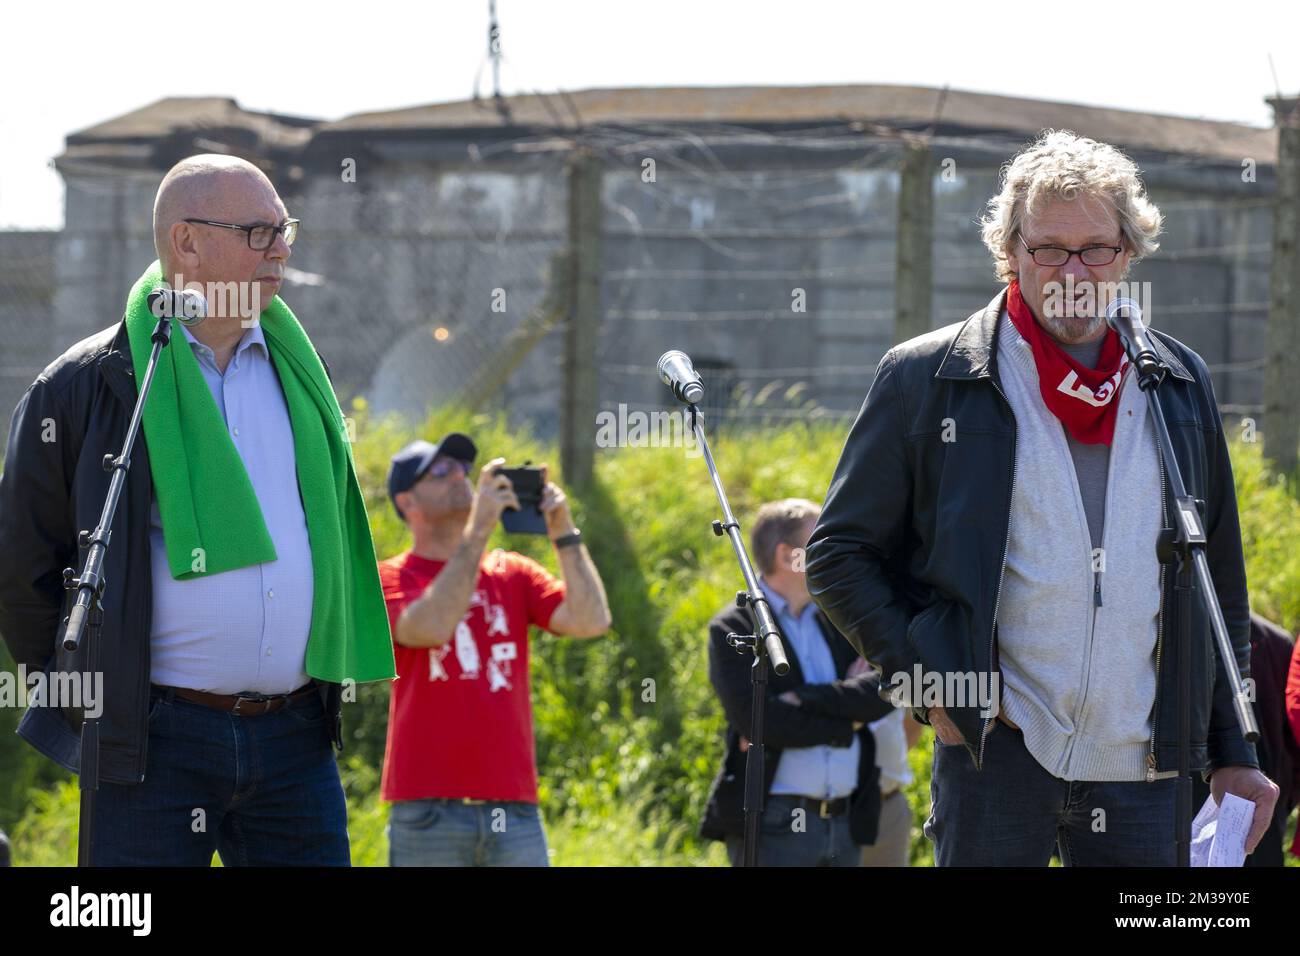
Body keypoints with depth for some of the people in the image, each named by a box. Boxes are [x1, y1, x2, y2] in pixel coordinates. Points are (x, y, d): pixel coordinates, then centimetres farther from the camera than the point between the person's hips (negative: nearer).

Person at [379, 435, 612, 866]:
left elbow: (591, 621, 1)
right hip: (429, 809, -4)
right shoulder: (392, 579, 3)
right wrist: (478, 528, -16)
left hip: (514, 807, 4)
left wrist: (563, 532, -6)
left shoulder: (512, 573, 14)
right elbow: (429, 627, -19)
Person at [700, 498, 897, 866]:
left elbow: (884, 690, -3)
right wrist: (848, 718, -5)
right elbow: (760, 720, -15)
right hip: (774, 827, -5)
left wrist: (801, 701, -14)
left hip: (845, 822, 5)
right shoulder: (732, 629, -2)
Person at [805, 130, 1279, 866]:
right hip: (995, 750, -3)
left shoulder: (1180, 383, 13)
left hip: (1142, 763, 3)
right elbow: (839, 555, 5)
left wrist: (1233, 753, 12)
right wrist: (928, 681, -6)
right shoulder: (927, 378, 3)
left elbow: (1219, 582, 17)